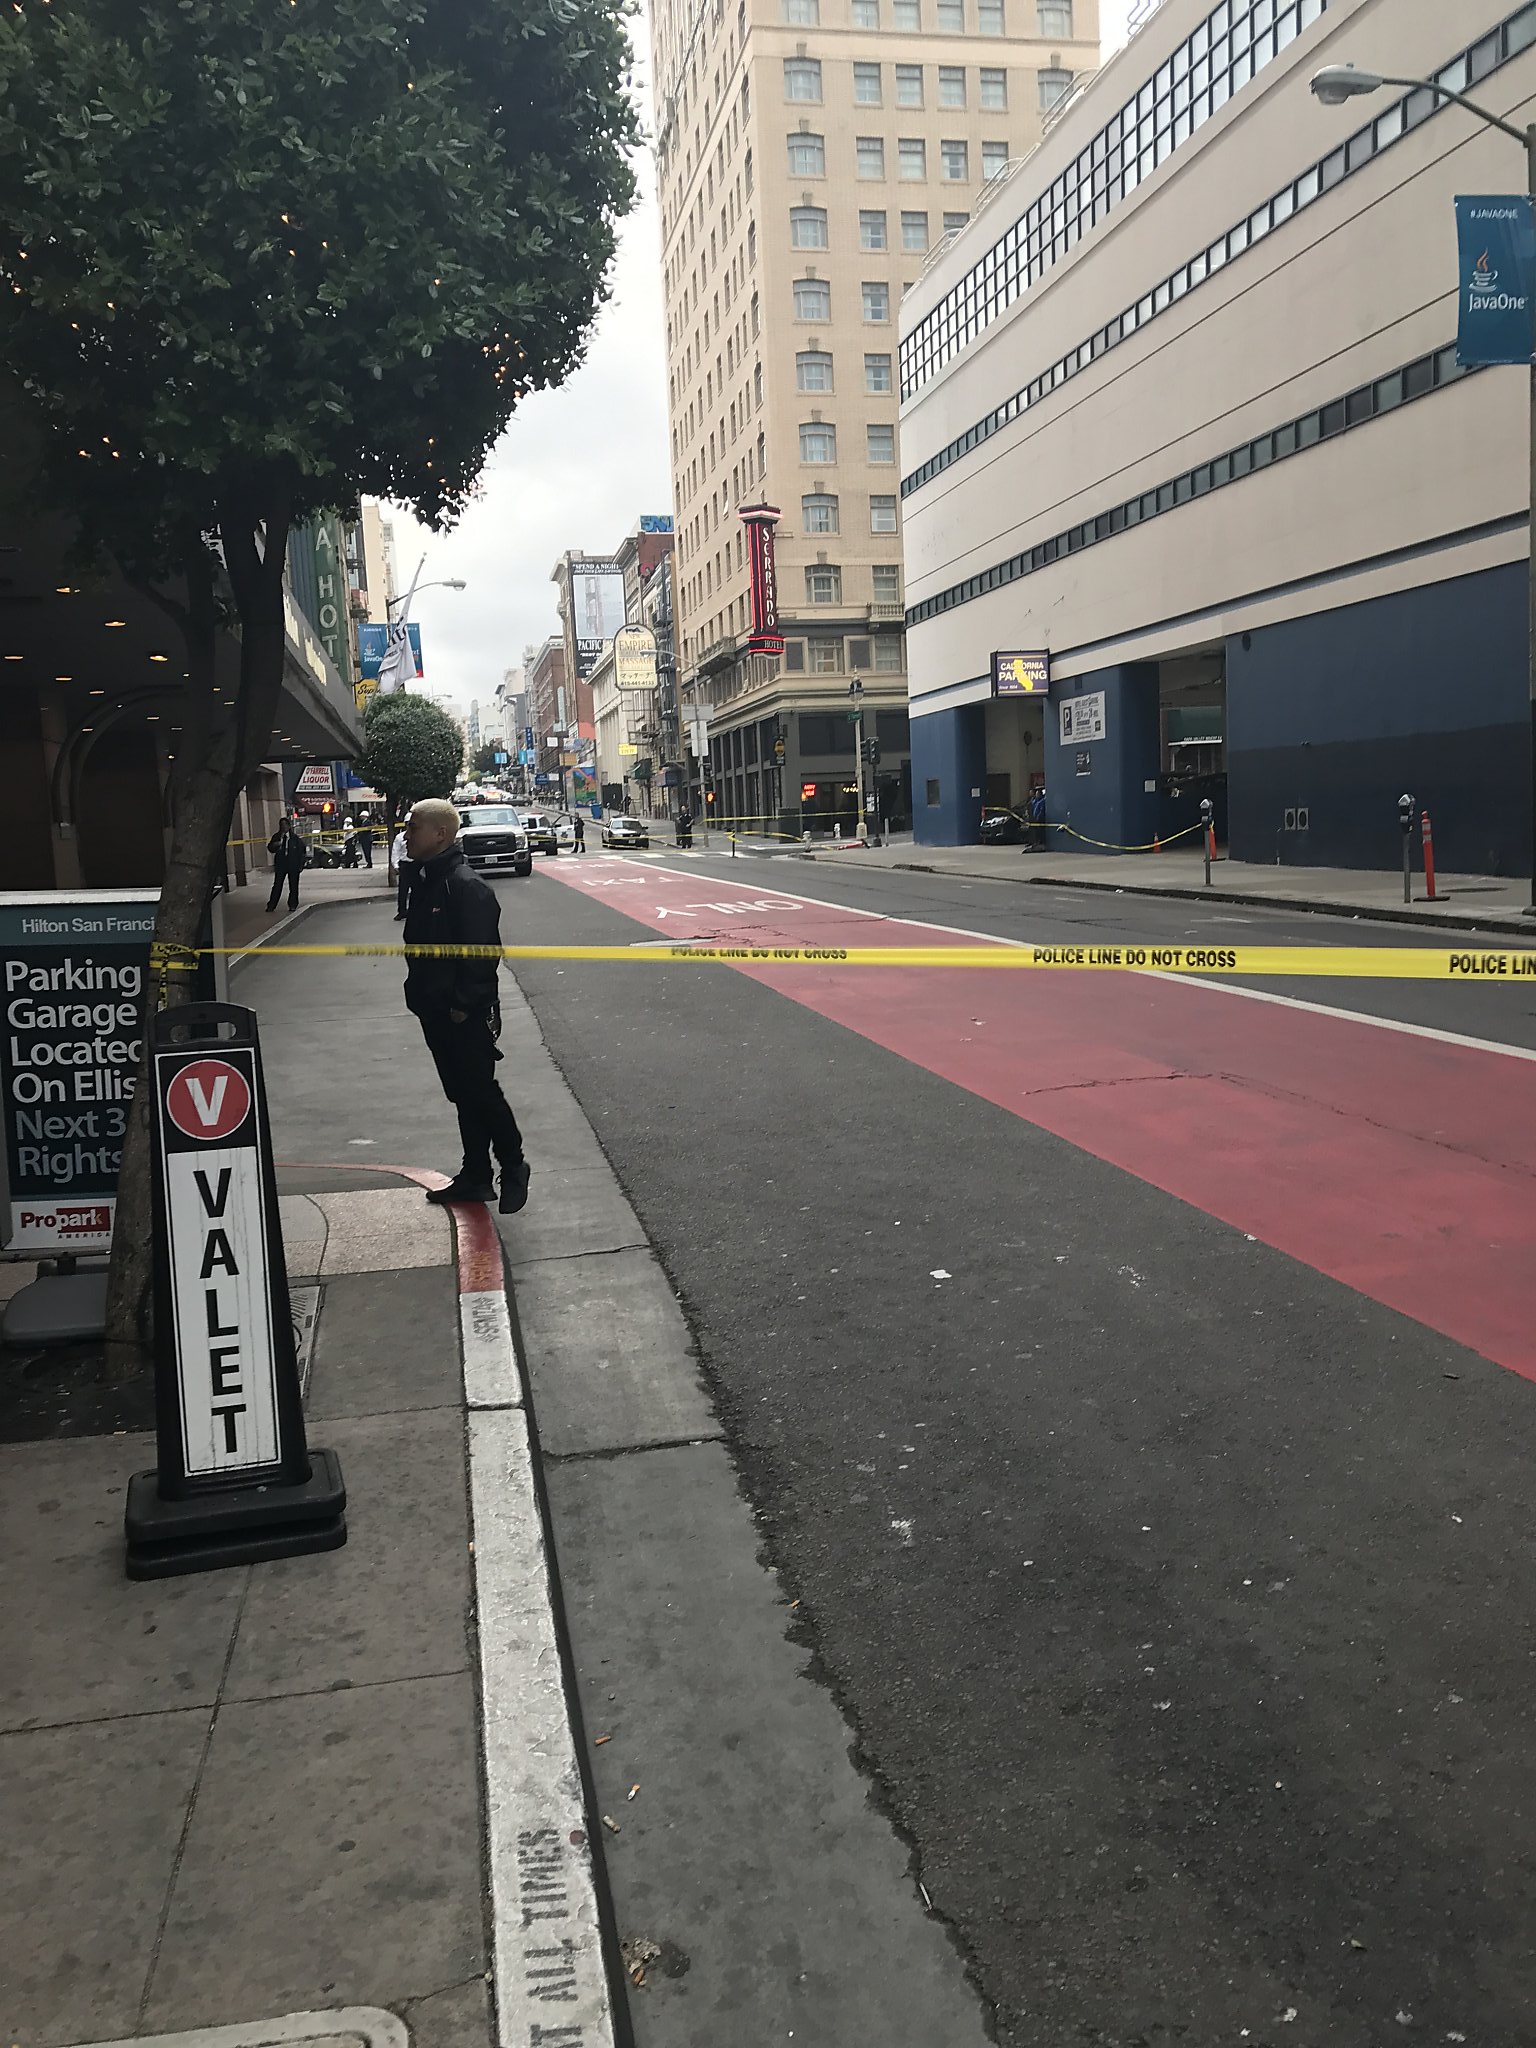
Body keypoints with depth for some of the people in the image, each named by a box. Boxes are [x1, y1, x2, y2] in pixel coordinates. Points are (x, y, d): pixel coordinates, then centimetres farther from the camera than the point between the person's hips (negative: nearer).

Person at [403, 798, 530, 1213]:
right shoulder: (424, 879, 10)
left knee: (480, 1092, 0)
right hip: (436, 1011, 9)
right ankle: (475, 1177, 25)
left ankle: (513, 1168, 17)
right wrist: (418, 992, 14)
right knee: (462, 1094, 15)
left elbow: (482, 952, -22)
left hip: (466, 1016, -9)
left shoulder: (467, 886, -19)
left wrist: (464, 1004, -20)